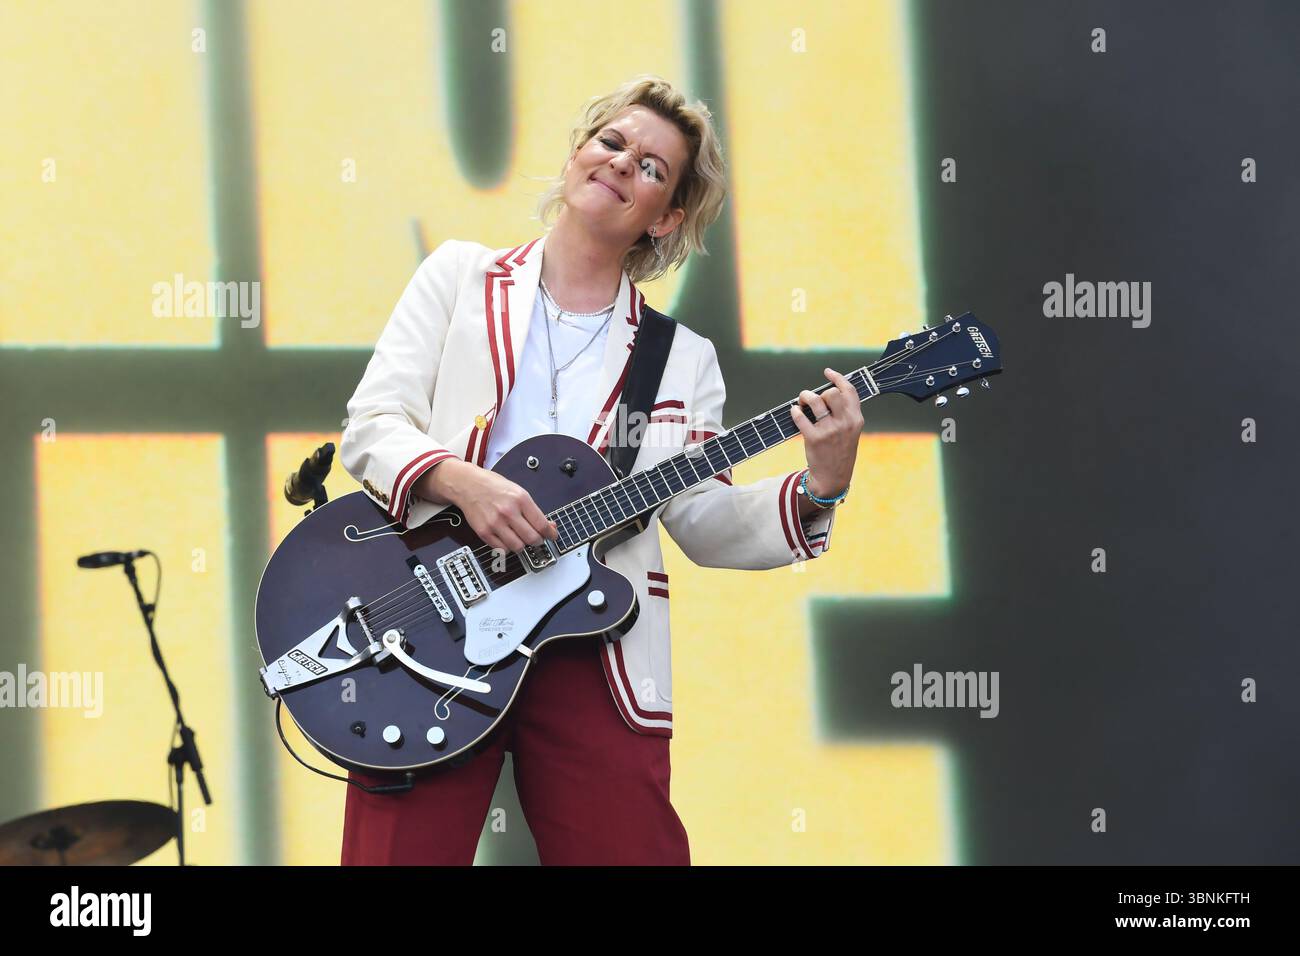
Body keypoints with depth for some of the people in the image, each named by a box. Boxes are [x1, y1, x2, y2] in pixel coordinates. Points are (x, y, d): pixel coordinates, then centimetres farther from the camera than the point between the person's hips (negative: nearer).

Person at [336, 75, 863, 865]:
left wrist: (818, 489, -10)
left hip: (589, 654, 2)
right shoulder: (461, 276, 11)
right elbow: (371, 427, 2)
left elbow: (705, 523, 8)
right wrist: (463, 482, -17)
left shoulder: (682, 360, 15)